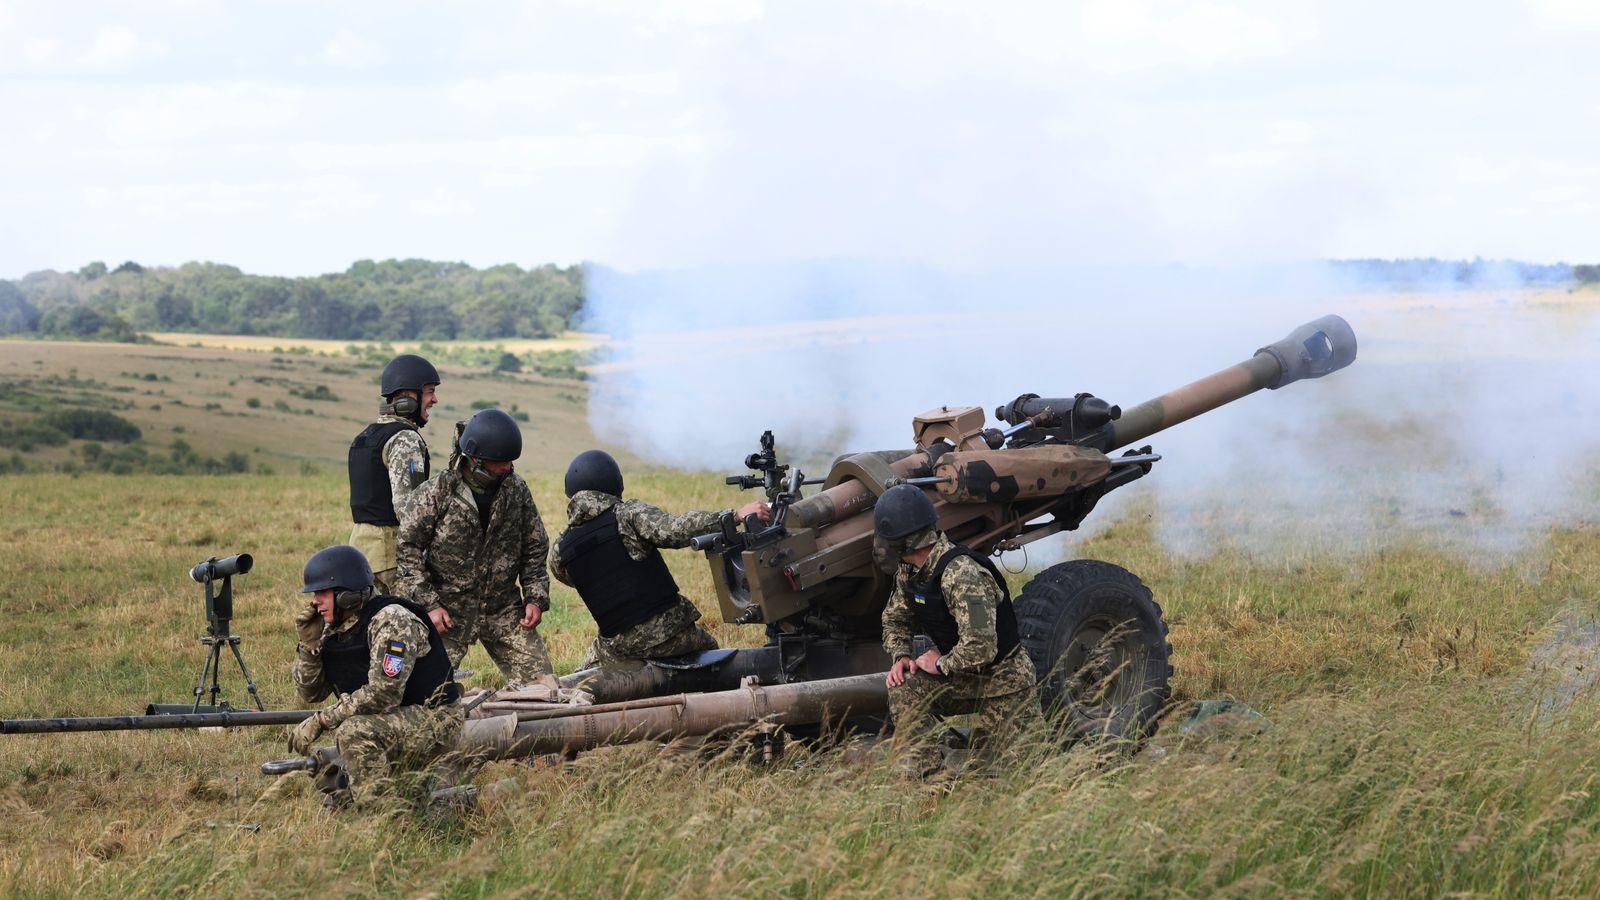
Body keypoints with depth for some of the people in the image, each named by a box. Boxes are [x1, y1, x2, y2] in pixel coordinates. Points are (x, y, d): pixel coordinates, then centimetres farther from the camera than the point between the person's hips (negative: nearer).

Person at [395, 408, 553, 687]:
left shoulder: (516, 490, 2)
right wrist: (429, 603, -13)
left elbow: (534, 548, 11)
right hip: (448, 613, -3)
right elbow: (408, 549, -6)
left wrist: (536, 598, 1)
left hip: (504, 611, 3)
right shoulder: (437, 493, -9)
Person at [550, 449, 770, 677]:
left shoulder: (560, 551, 1)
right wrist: (736, 515, -24)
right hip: (672, 632, -2)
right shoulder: (628, 515, -11)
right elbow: (677, 530, -26)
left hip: (621, 648, 2)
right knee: (710, 650, 29)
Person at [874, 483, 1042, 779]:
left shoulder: (962, 574, -32)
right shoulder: (908, 572, -3)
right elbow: (894, 620, 13)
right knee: (904, 689, -16)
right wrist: (901, 656, -7)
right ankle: (925, 776, -15)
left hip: (1004, 684, -7)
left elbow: (980, 649, -37)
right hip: (964, 679, 7)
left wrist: (940, 664, -20)